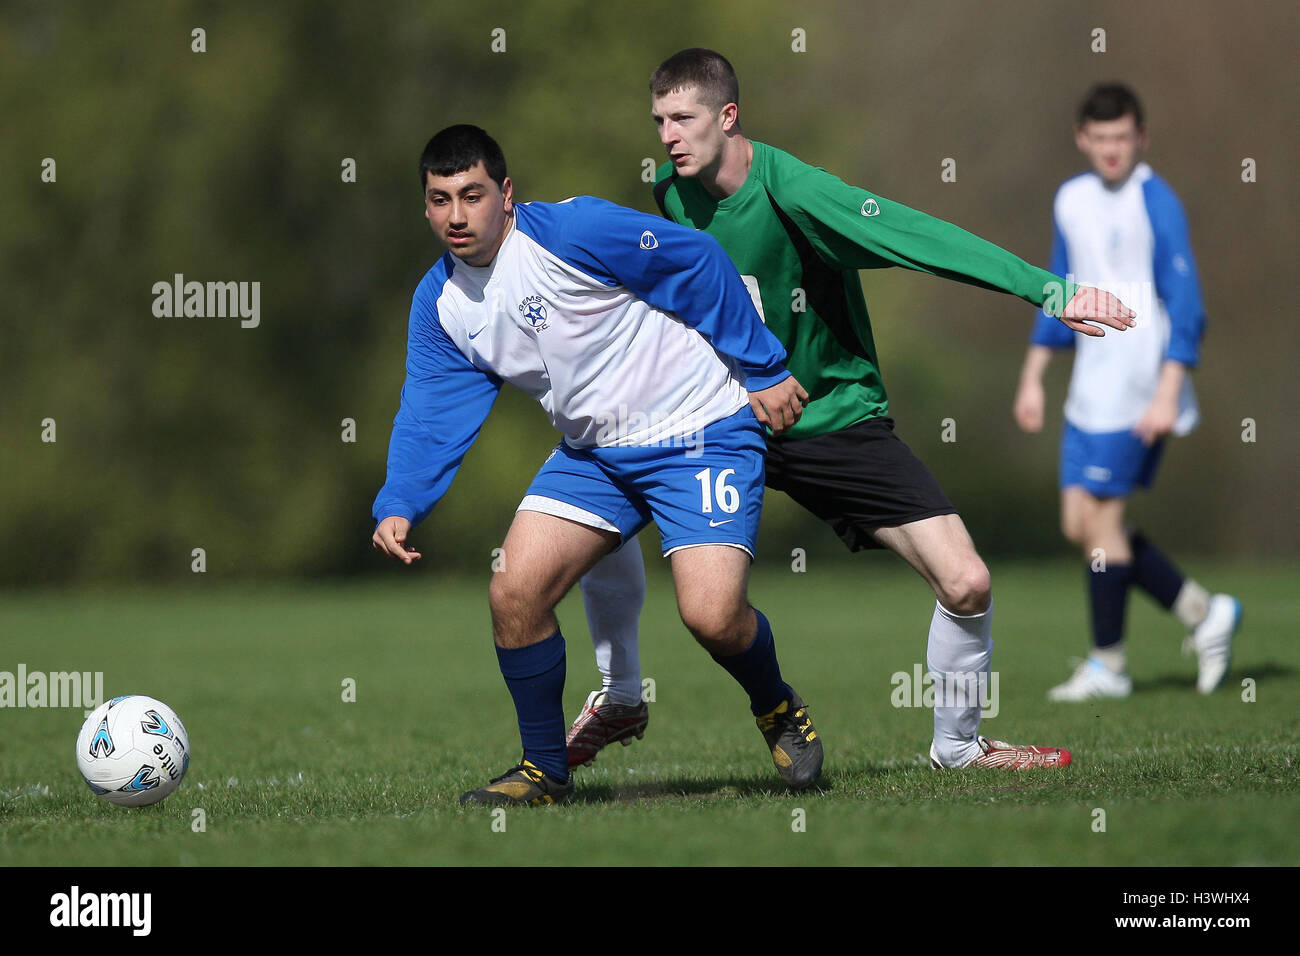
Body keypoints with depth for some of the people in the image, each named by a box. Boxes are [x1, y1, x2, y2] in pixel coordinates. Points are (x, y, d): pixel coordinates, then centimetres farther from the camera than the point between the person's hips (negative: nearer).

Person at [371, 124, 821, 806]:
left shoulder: (573, 231, -20)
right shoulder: (440, 303, 1)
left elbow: (698, 264, -14)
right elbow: (430, 419, 2)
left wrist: (765, 371, -10)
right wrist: (397, 507, -16)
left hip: (701, 435, -6)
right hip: (594, 455, 6)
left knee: (711, 615, -20)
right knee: (514, 593, -12)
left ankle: (779, 713, 14)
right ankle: (544, 771, 7)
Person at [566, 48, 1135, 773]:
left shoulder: (790, 190, -24)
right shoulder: (672, 194, -6)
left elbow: (915, 237, -36)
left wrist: (1051, 289, -45)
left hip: (835, 419, -4)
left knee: (967, 584, -16)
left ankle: (957, 746, 12)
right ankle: (620, 700, 4)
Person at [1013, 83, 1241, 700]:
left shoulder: (1156, 203, -10)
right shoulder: (1072, 200, 13)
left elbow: (1184, 303, -13)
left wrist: (1167, 394, -19)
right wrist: (1032, 377, 18)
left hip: (1137, 389, -8)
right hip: (1090, 389, 8)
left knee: (1101, 518, -8)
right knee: (1079, 523, 5)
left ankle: (1108, 665, 3)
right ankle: (1203, 612, 16)